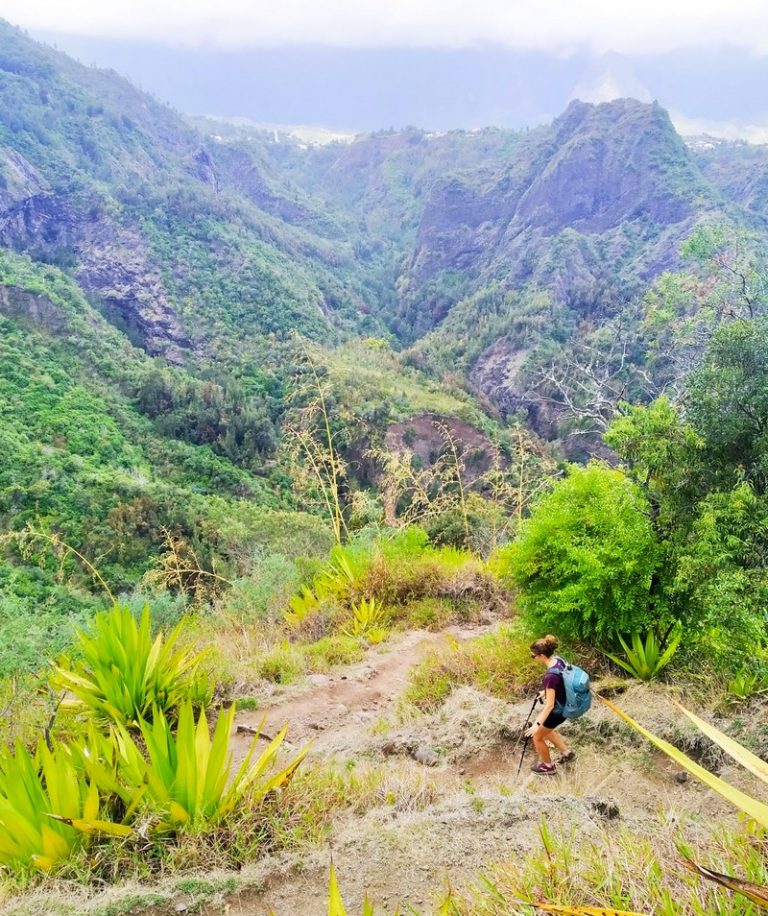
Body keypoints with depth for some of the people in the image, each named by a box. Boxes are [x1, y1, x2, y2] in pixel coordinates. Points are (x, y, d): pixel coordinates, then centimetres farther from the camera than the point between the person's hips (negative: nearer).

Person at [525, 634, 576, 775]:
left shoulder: (550, 677, -36)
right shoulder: (558, 660, -10)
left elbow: (550, 705, -32)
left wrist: (537, 724, -28)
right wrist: (547, 691, 23)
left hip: (558, 710, -8)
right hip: (565, 704, 8)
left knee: (537, 736, 14)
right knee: (544, 729, 30)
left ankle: (548, 766, 34)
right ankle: (566, 752, 40)